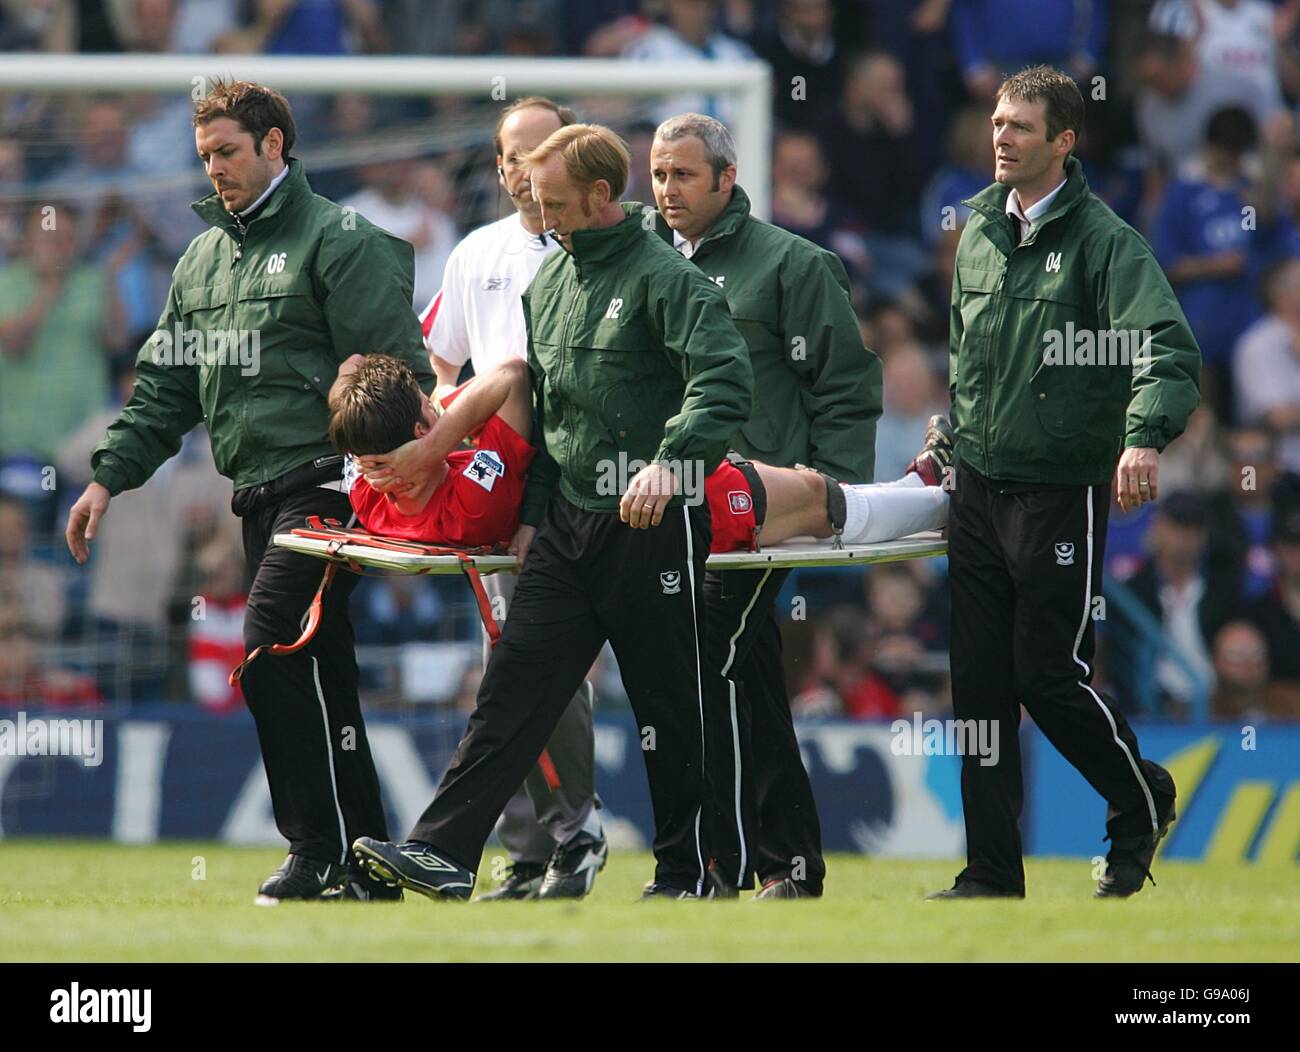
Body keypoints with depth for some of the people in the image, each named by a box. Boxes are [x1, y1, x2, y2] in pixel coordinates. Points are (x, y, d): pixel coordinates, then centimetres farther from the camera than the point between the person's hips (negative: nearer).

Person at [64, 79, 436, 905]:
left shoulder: (339, 241, -4)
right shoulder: (204, 260, 20)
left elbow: (399, 372, -10)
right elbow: (166, 386, 22)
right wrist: (110, 476, 12)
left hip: (324, 480, -8)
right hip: (259, 494, 8)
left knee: (272, 653, -19)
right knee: (318, 678, 7)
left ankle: (322, 853, -16)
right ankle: (364, 860, 9)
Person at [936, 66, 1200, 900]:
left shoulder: (1103, 239, -9)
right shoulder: (979, 232, 11)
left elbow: (1166, 348, -21)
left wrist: (1144, 436, -36)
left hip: (1062, 494, -6)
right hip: (978, 489, 6)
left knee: (1049, 674, -5)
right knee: (978, 682, 4)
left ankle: (1144, 801, 21)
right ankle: (992, 873, 9)